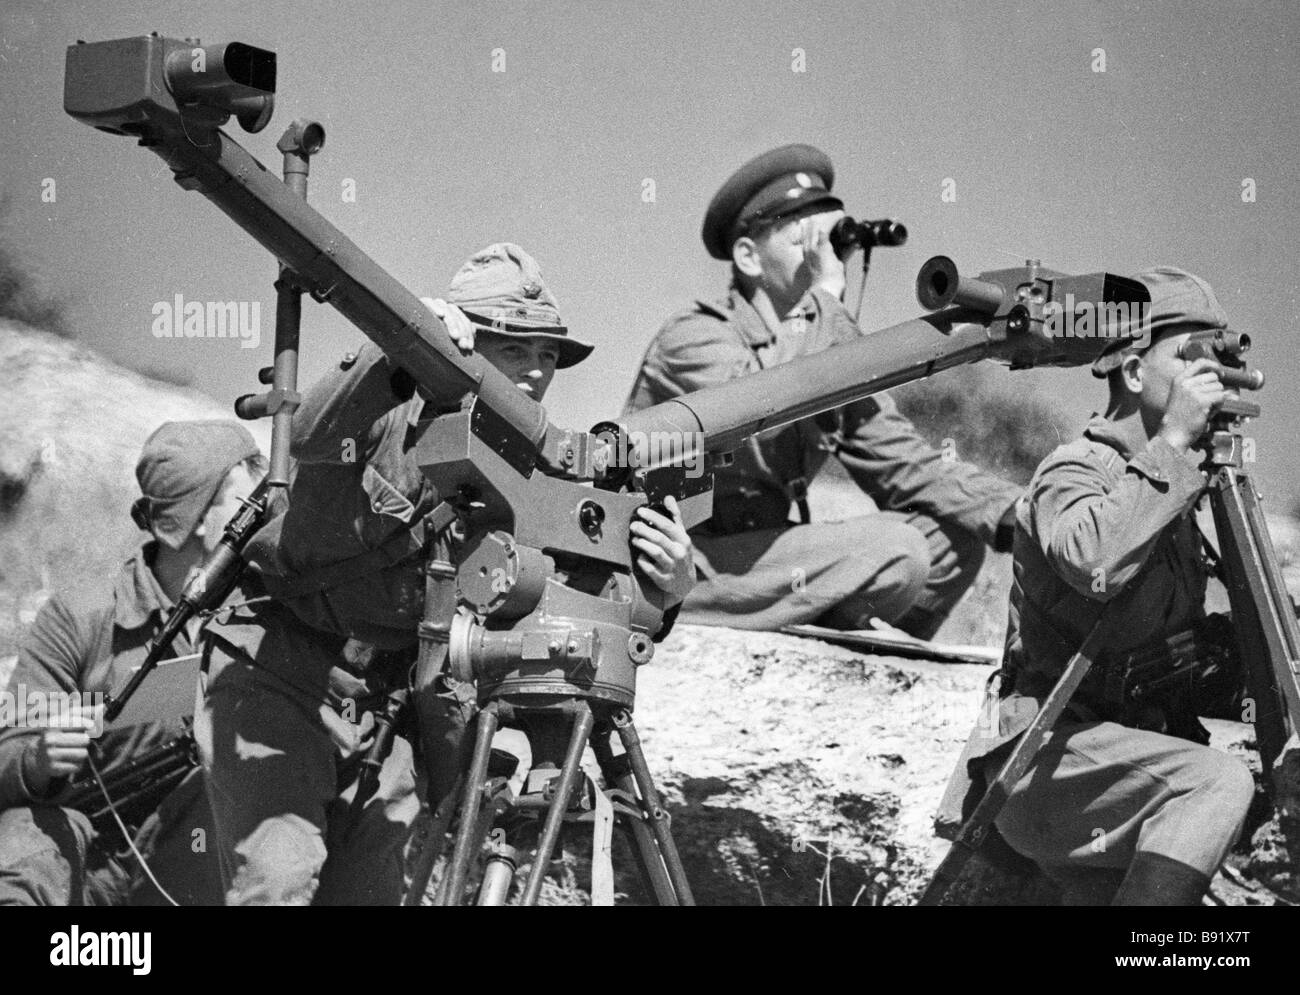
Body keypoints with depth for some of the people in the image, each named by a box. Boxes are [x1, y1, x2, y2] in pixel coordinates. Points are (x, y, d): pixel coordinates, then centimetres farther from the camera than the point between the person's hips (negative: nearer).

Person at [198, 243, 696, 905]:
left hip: (388, 701, 5)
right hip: (279, 674, -5)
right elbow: (313, 434, -37)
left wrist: (669, 585, -24)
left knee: (370, 888, 3)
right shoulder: (396, 418, -14)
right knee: (278, 881, -21)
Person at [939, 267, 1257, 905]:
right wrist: (1172, 441, -28)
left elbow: (1183, 641, 20)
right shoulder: (1073, 473, -12)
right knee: (1217, 782, -29)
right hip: (1042, 753, -9)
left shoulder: (1170, 490, 14)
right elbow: (1093, 563, -36)